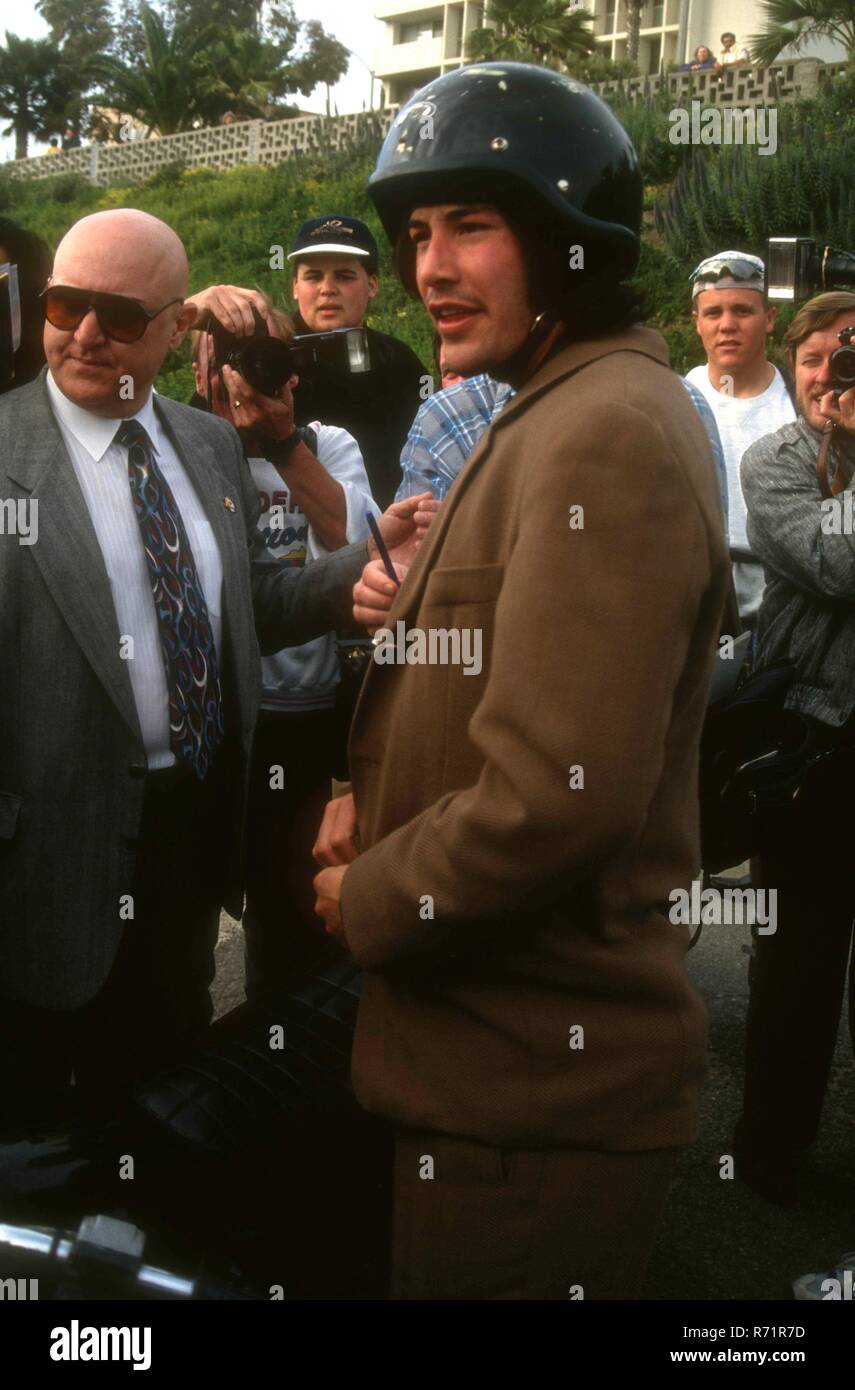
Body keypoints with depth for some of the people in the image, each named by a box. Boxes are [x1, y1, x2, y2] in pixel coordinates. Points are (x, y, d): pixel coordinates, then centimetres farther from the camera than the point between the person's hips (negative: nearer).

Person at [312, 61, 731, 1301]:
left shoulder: (605, 432, -21)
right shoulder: (562, 411, 13)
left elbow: (557, 798, -29)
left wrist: (363, 899, -12)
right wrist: (374, 799, 2)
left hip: (535, 1091, -10)